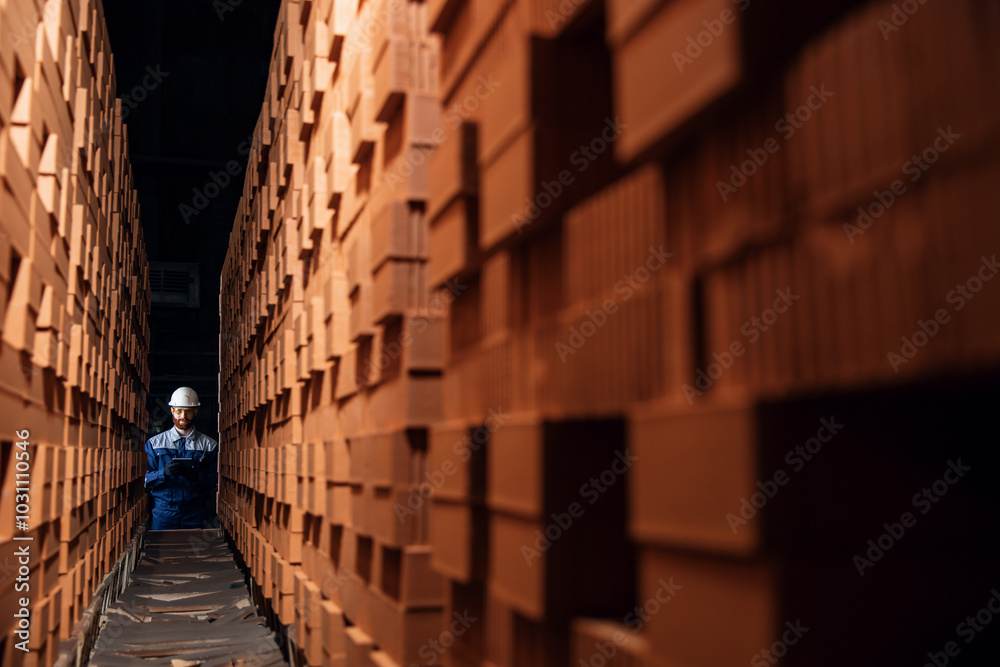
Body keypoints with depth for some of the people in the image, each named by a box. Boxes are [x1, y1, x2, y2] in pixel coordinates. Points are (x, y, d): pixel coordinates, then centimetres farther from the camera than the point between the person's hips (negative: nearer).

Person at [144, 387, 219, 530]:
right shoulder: (154, 443, 11)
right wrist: (164, 473, -16)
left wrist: (195, 476, -15)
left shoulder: (209, 445, 9)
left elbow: (216, 481, 2)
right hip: (164, 511, 0)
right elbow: (145, 480, 3)